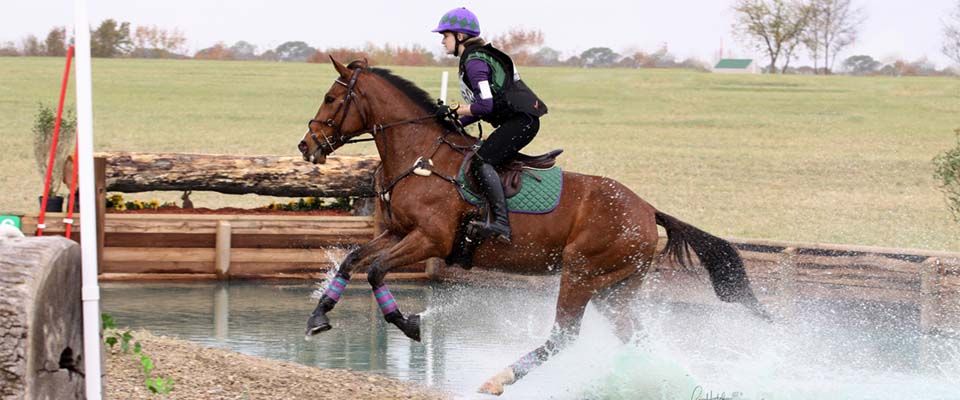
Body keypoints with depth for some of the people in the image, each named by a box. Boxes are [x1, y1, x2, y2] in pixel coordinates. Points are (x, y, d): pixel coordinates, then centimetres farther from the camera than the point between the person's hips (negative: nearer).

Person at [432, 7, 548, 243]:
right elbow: (485, 105, 22)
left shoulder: (474, 61, -13)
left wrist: (454, 112, -10)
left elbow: (485, 105, -23)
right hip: (518, 120, 11)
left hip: (521, 121, -11)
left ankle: (500, 222, -35)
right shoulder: (474, 58, 19)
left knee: (481, 162, -23)